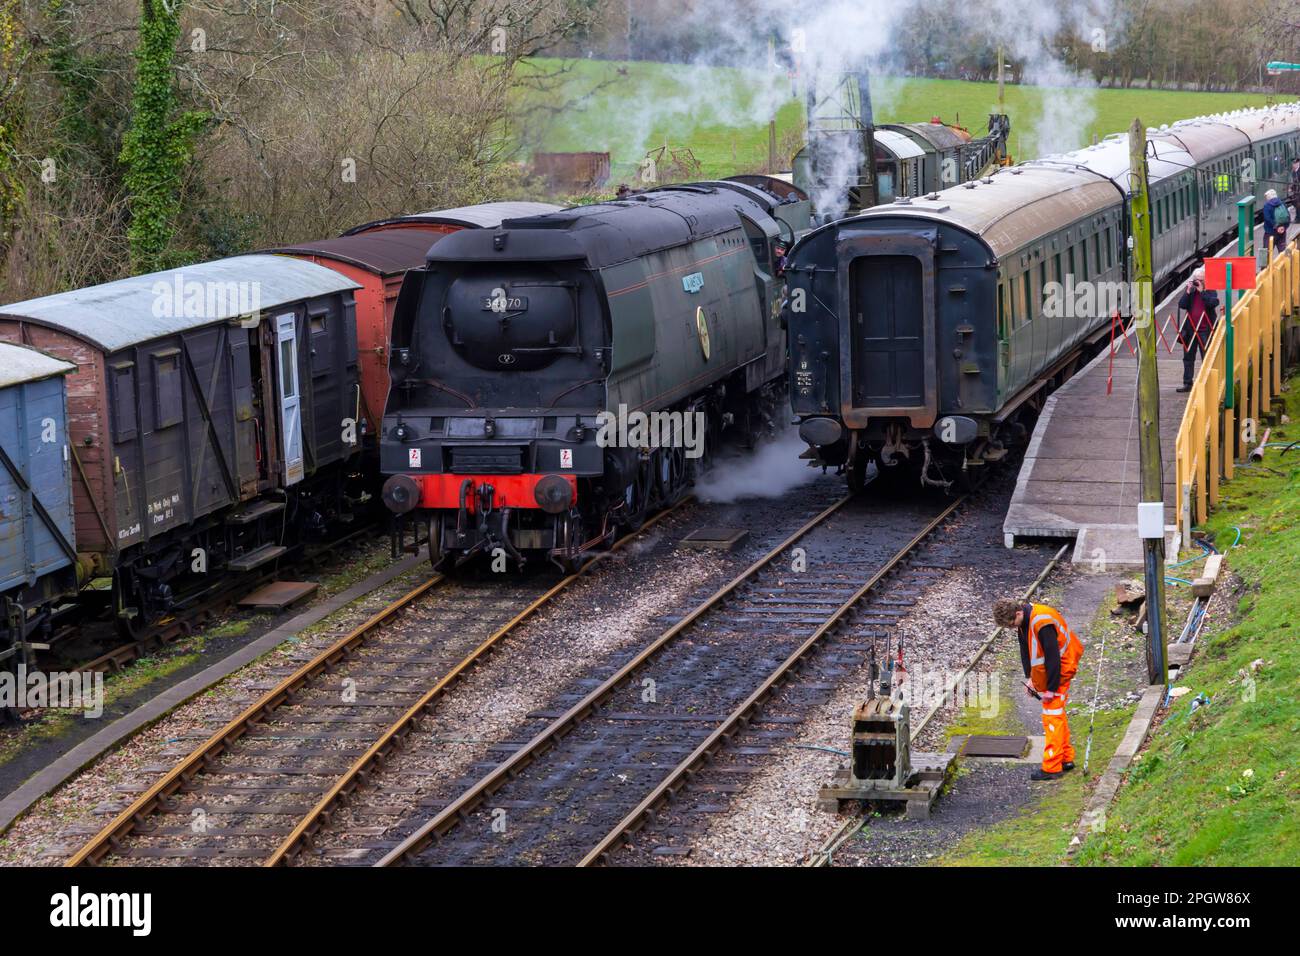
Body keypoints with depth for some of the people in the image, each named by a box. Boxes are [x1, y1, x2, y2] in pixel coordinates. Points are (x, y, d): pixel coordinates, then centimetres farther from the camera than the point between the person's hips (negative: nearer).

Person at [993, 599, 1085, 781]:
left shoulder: (1042, 623, -30)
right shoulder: (1024, 622, 0)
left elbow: (1053, 657, -27)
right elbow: (1025, 650, 11)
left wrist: (1051, 689, -22)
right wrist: (1029, 677, 3)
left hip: (1059, 670, -10)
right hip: (1044, 671, 10)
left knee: (1052, 715, -9)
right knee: (1058, 714, 17)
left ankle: (1052, 767, -8)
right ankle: (1066, 758, 28)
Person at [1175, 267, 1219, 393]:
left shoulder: (1210, 291, 0)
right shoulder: (1189, 290, 9)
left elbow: (1214, 303, -19)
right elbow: (1181, 305, -1)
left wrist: (1202, 291, -18)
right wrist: (1188, 292, -11)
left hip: (1205, 330, -4)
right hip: (1190, 329, 4)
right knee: (1188, 358, 9)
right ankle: (1187, 384, 16)